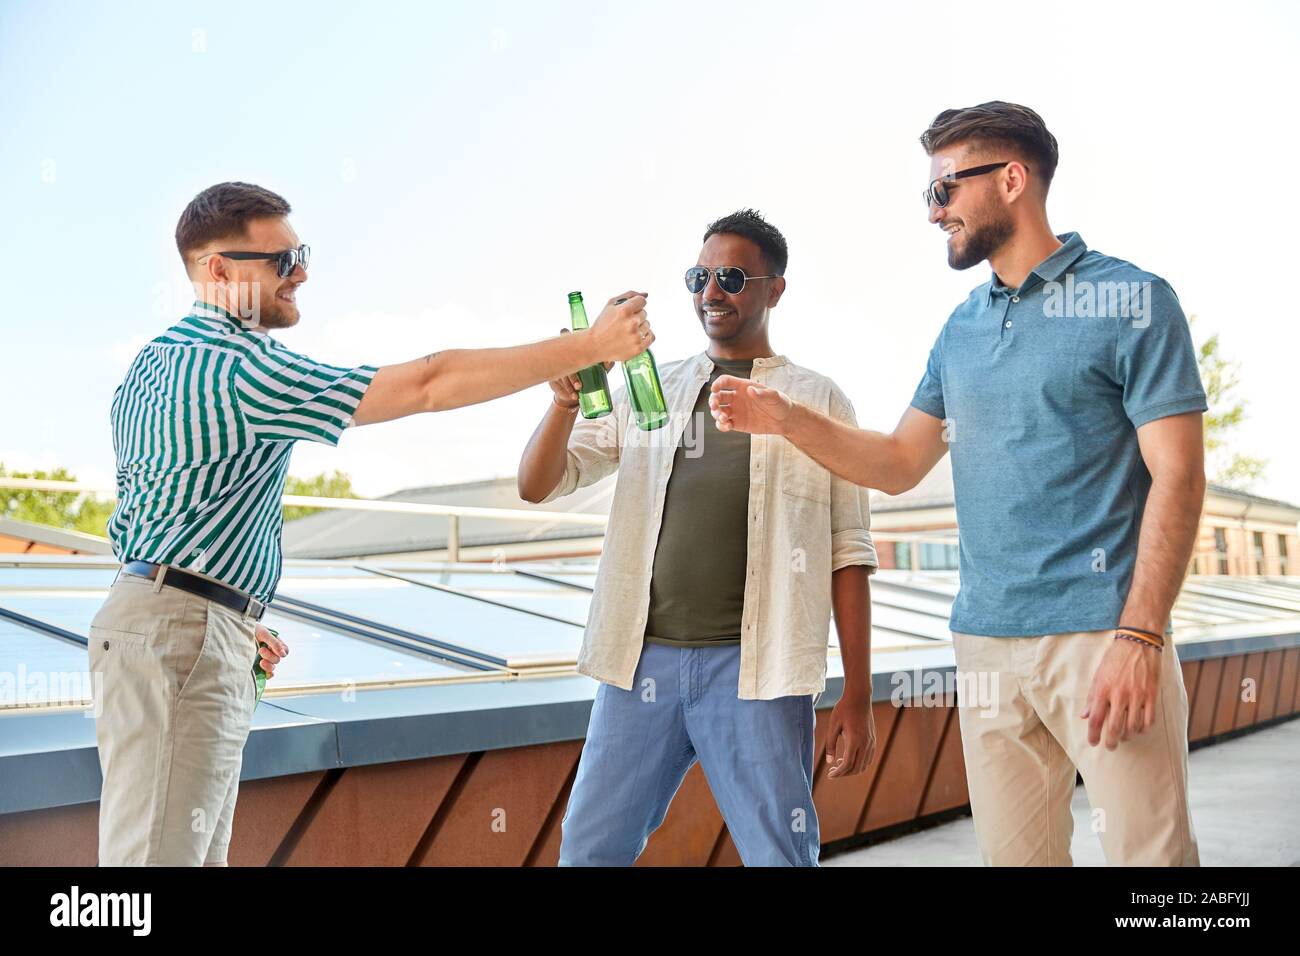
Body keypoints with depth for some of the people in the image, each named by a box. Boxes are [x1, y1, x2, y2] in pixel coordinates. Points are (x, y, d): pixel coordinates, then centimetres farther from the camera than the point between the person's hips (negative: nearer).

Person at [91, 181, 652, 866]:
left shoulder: (155, 360, 15)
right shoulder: (242, 370, -17)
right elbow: (428, 384, -22)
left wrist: (230, 620, 20)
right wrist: (590, 346, -19)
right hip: (181, 636, -10)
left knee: (197, 853, 15)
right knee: (158, 854, -6)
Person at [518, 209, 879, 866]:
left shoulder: (818, 402, 6)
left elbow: (848, 553, 3)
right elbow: (537, 485, 8)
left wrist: (857, 698, -1)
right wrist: (565, 401, -13)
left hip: (753, 668, -2)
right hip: (642, 661, 3)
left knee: (780, 854, 3)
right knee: (590, 849, 9)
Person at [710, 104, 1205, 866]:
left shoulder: (1131, 300, -4)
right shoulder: (961, 330, 14)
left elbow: (1177, 476, -9)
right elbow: (900, 466, 14)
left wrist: (1140, 636, -18)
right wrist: (789, 419, -1)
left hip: (1102, 633, -5)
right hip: (987, 641, 5)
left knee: (1149, 850, -2)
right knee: (1013, 852, 11)